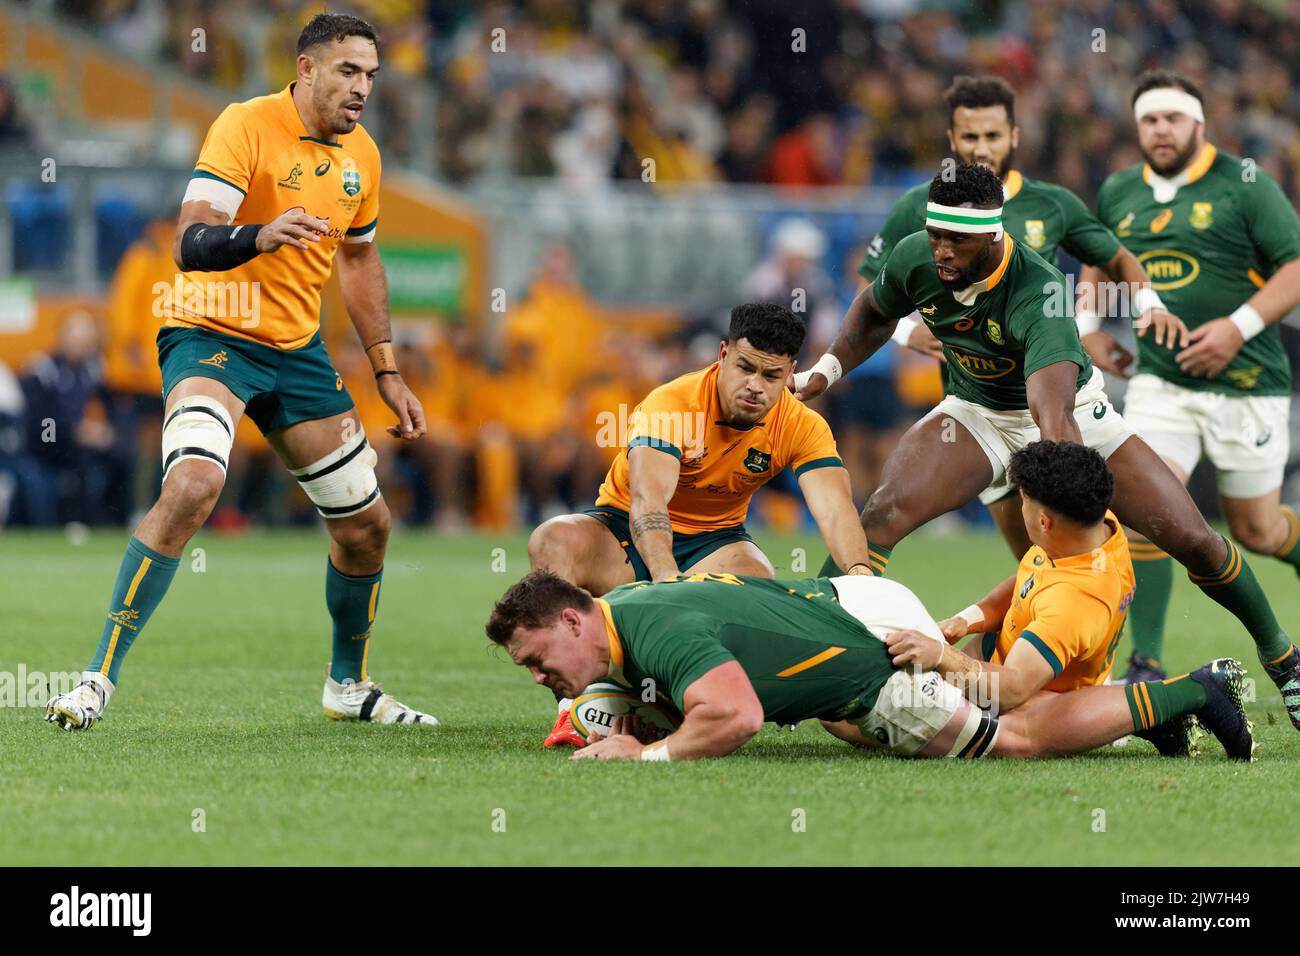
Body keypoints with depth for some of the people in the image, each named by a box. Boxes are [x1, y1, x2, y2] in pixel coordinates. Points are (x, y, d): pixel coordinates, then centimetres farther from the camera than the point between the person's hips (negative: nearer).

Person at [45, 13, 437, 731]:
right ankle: (99, 679, -24)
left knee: (367, 523, 8)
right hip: (211, 336, -7)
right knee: (191, 485, -31)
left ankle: (349, 687, 32)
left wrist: (387, 373, 20)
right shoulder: (247, 127, -16)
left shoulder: (360, 154, 7)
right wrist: (262, 235, -45)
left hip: (297, 349, 7)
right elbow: (189, 245, -25)